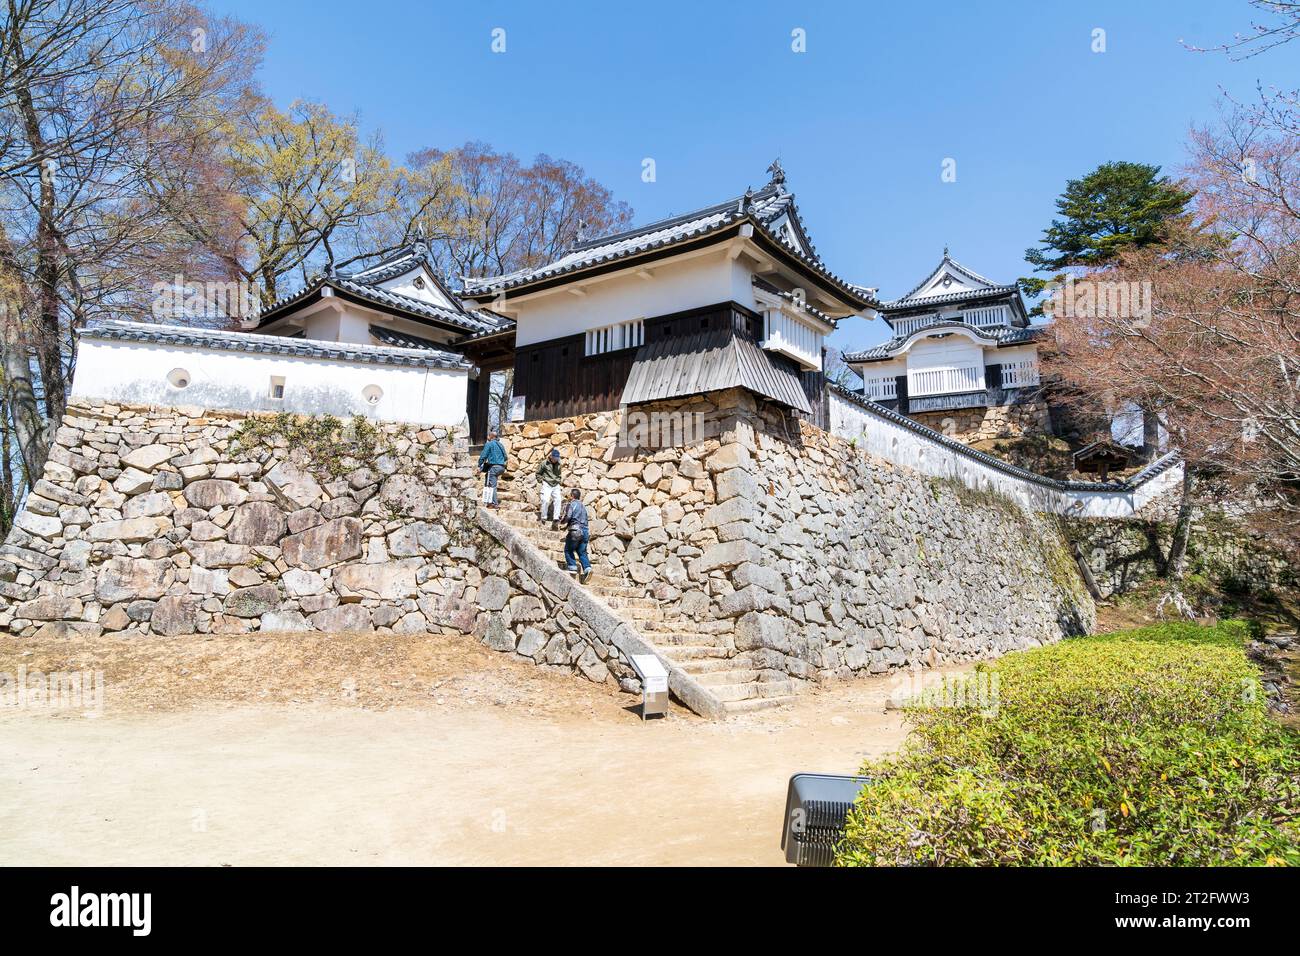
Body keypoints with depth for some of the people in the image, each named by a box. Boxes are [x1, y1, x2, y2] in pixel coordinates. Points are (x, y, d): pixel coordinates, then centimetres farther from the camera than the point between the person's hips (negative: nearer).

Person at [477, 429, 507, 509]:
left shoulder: (489, 444, -4)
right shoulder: (500, 444, 17)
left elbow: (483, 455, -9)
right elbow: (505, 456, 20)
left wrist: (479, 466, -3)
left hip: (494, 466, -8)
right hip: (501, 467, 8)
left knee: (492, 485, -4)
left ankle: (494, 503, -7)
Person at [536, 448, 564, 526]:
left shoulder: (558, 464, 10)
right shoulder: (544, 463, -4)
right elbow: (538, 473, 6)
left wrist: (558, 481, 13)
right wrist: (542, 480, -1)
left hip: (556, 485, 4)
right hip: (547, 485, -4)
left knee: (558, 500, -10)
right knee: (545, 500, -15)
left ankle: (556, 518, -10)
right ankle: (543, 518, -3)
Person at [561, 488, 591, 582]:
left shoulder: (571, 504, -1)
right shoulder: (583, 506, 21)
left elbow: (568, 516, -14)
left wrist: (565, 523, 6)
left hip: (575, 529, -6)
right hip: (585, 531, 6)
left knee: (568, 549, 7)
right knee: (582, 552, 6)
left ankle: (572, 567, -1)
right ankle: (587, 568, -12)